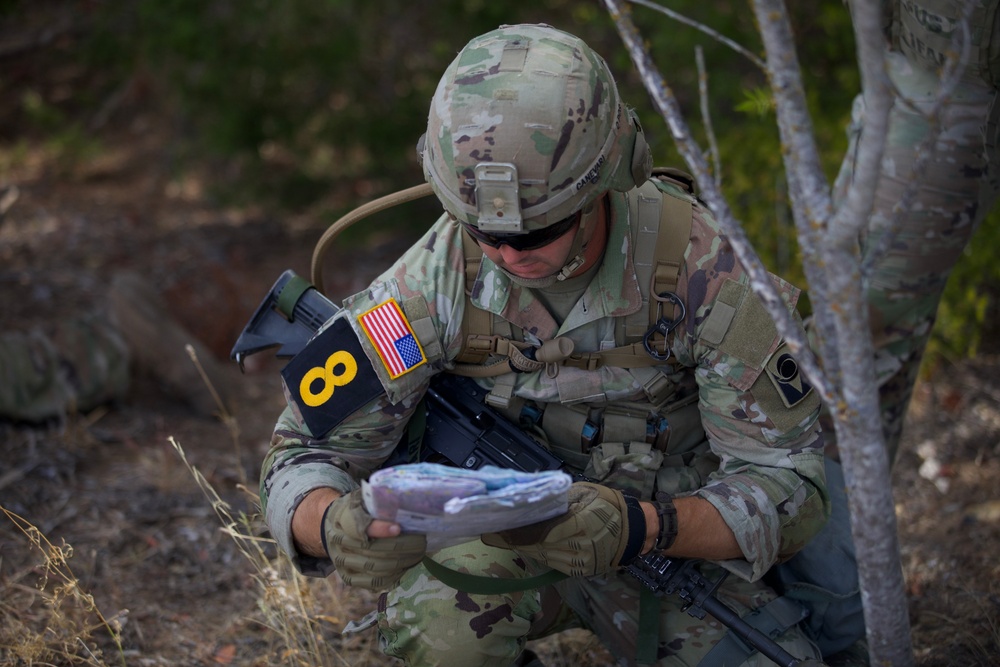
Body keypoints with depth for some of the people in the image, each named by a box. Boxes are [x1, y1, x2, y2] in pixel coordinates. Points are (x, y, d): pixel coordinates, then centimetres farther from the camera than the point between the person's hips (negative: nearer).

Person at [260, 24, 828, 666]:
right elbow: (308, 451, -16)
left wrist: (641, 528, -43)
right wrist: (335, 527, -42)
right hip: (509, 534, -1)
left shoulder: (700, 264, -26)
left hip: (678, 531, 1)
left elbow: (787, 482, -23)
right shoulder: (438, 276, -21)